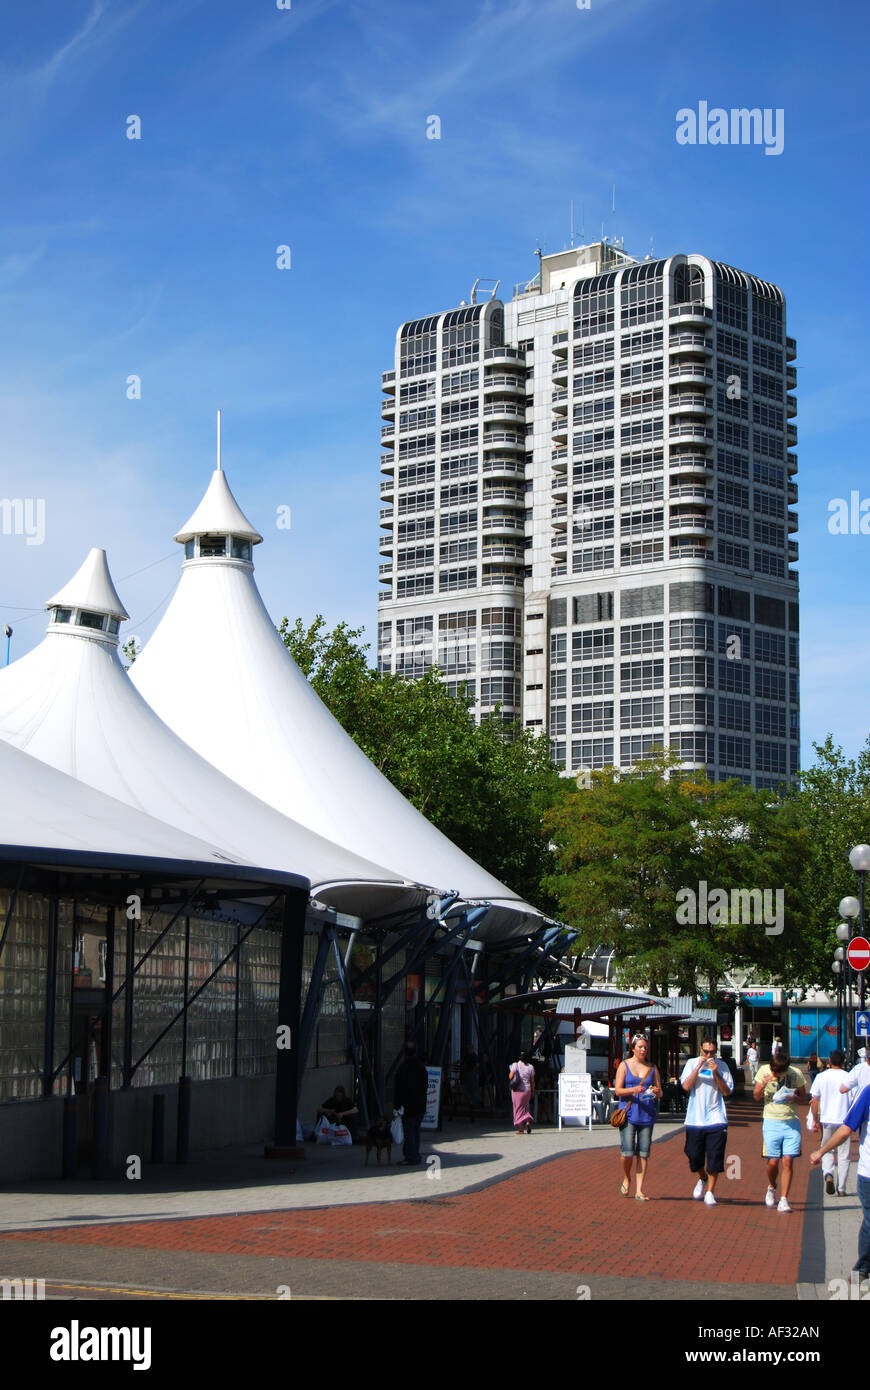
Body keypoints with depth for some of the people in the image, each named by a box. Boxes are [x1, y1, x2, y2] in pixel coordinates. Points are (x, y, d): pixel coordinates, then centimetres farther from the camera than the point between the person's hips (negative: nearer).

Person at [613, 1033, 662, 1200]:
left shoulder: (652, 1068, 12)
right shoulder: (624, 1065, 5)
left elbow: (660, 1094, 14)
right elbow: (617, 1090, -2)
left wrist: (656, 1092, -10)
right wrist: (633, 1090, -19)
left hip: (646, 1114, 3)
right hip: (628, 1112, -2)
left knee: (643, 1153, -1)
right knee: (628, 1151, -11)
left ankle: (639, 1190, 4)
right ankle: (626, 1178, 19)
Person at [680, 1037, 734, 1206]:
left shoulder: (721, 1066, 3)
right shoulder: (692, 1063, 4)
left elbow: (727, 1092, -2)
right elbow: (686, 1086, -9)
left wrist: (715, 1073, -13)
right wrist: (699, 1067, -16)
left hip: (716, 1120, -1)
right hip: (695, 1119, 1)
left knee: (714, 1159, -4)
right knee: (694, 1156, 8)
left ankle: (710, 1192, 6)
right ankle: (702, 1179, 37)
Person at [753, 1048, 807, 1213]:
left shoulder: (796, 1074, -2)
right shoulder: (764, 1071, -1)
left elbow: (803, 1096, 9)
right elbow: (756, 1096, 3)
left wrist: (793, 1098, -14)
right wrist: (763, 1085, -17)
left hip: (792, 1123, 0)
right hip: (771, 1122, 0)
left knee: (787, 1161, -7)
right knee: (773, 1161, -3)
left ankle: (784, 1200, -2)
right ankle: (771, 1188, 27)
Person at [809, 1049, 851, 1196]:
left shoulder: (821, 1077, 0)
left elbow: (814, 1100, 1)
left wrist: (816, 1120, 10)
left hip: (826, 1120, 1)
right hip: (844, 1120, -1)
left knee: (827, 1151, 15)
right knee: (843, 1156, 8)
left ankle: (828, 1174, -11)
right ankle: (842, 1188, 9)